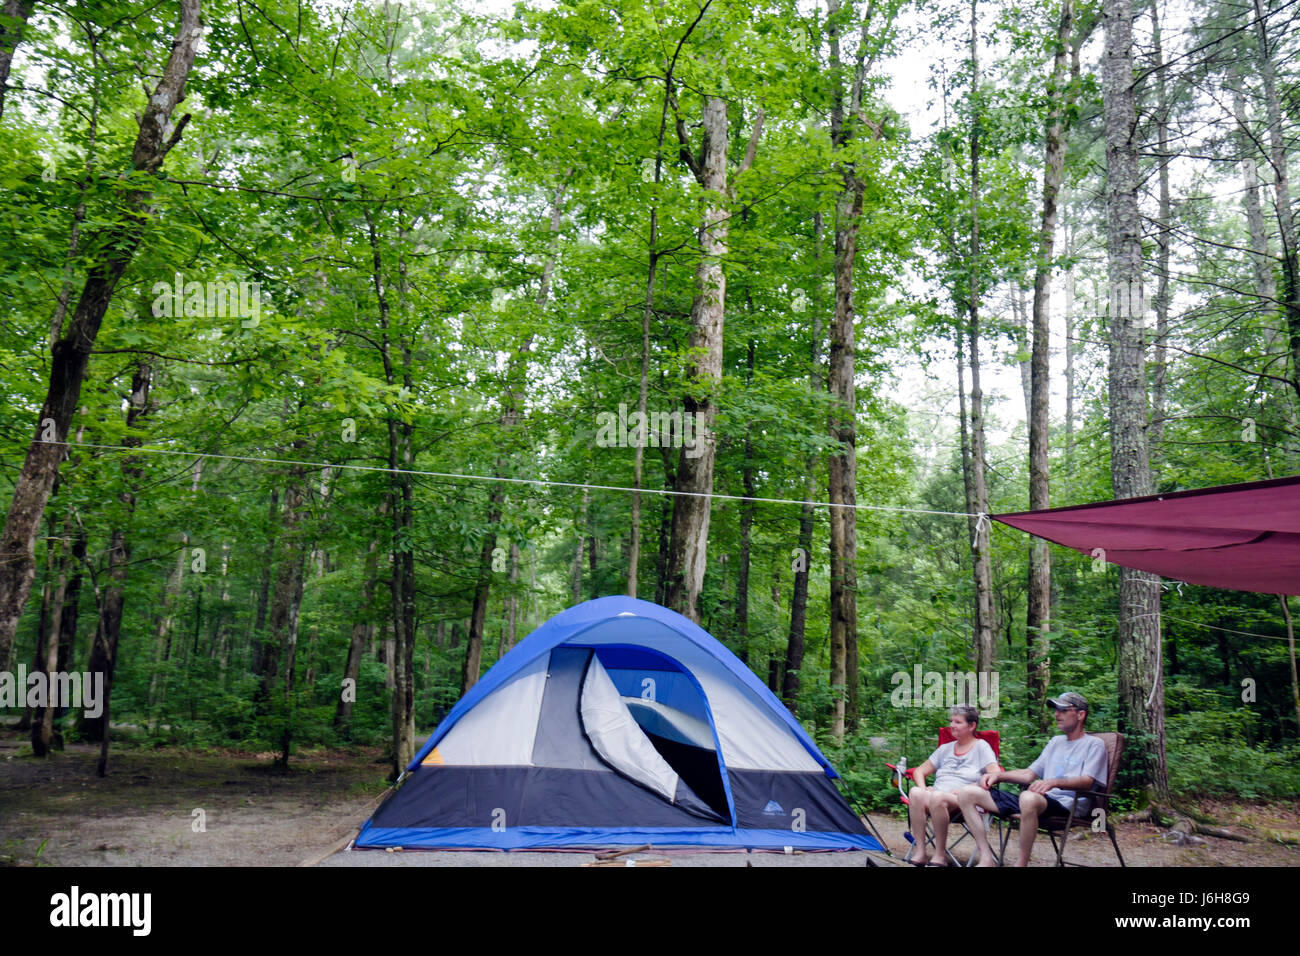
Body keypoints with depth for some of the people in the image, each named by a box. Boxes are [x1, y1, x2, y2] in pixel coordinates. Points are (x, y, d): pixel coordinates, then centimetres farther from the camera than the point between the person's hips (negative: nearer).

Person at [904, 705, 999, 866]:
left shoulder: (981, 747, 10)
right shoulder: (945, 748, 26)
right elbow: (919, 771, 27)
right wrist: (923, 788, 3)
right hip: (937, 795, 5)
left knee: (937, 797, -38)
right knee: (915, 792, -30)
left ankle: (940, 856, -26)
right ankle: (920, 853, -28)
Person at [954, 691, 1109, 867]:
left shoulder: (1094, 744, 7)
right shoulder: (1056, 741, 29)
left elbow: (1087, 782, -10)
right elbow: (1029, 774, 28)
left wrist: (1054, 782, -28)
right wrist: (998, 775, 12)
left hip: (1067, 805, -7)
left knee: (1029, 798, -44)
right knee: (966, 793, -6)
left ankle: (1021, 863, -27)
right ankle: (986, 859, -13)